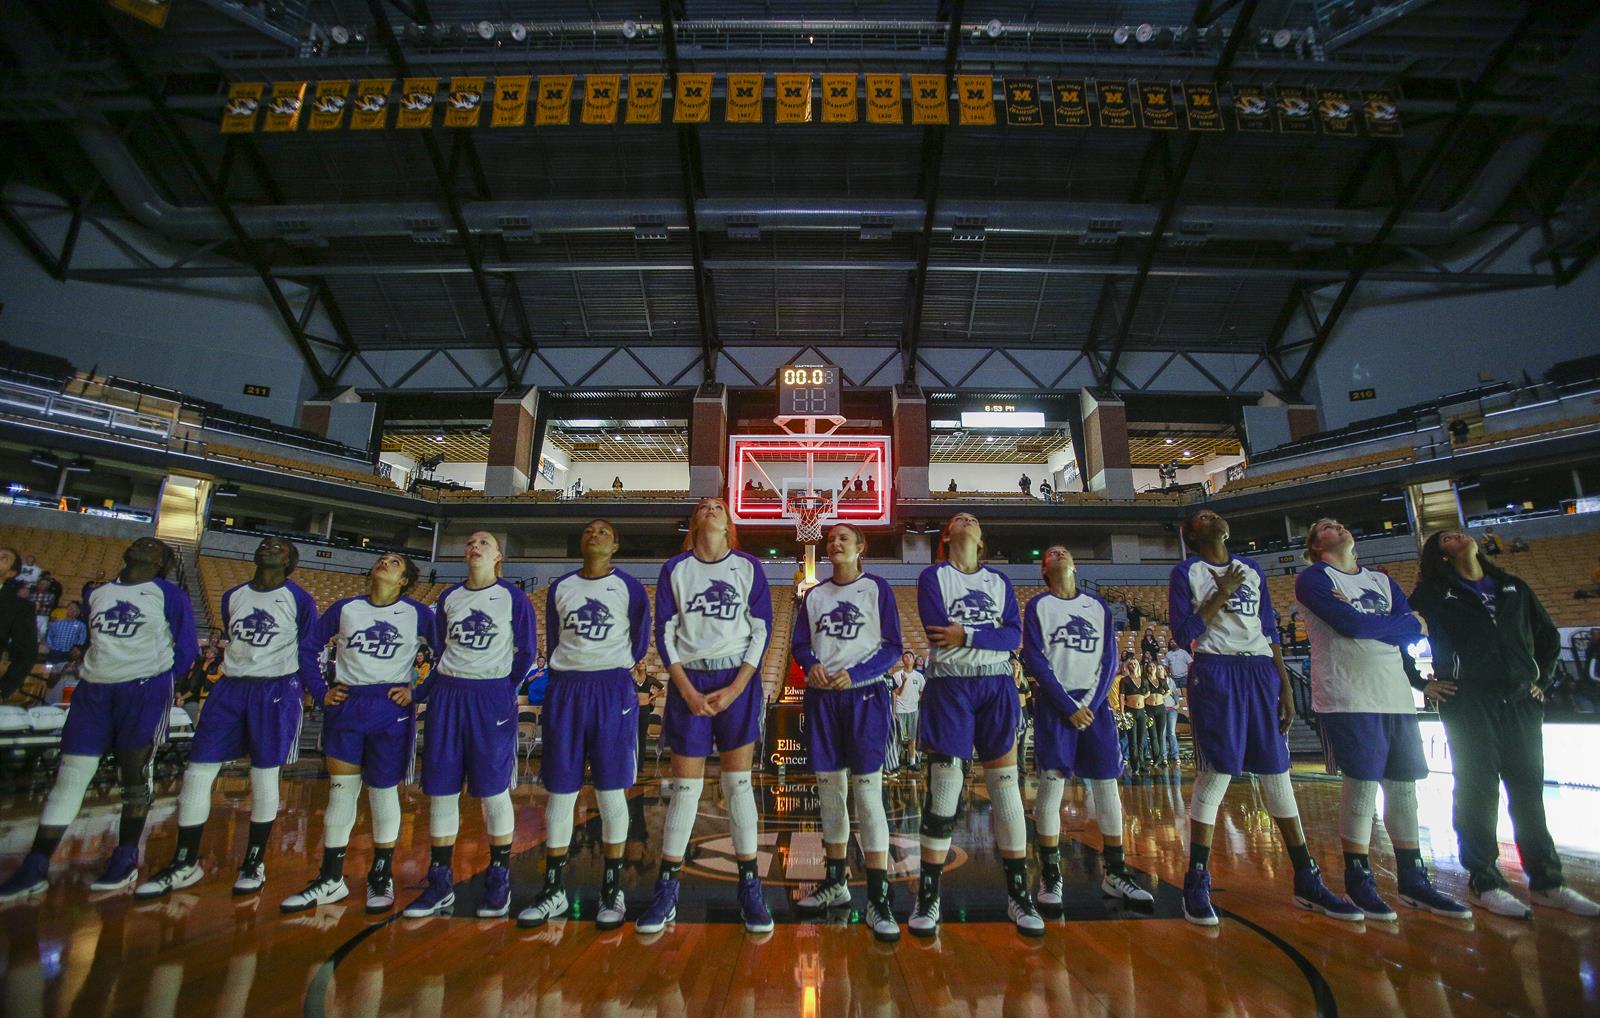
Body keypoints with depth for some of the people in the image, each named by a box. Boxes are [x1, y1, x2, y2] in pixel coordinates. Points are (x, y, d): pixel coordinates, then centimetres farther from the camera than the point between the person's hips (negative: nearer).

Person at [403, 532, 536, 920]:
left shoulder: (512, 597, -1)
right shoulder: (448, 597, 12)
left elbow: (525, 652, 0)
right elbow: (440, 654, 17)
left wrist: (500, 691, -1)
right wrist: (417, 693, 9)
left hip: (492, 698, -4)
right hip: (446, 697, 5)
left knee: (493, 790, 1)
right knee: (440, 790, 7)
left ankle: (499, 882, 14)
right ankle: (440, 885, 21)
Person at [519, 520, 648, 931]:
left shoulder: (630, 587, 1)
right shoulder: (559, 588, 11)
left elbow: (639, 642, 7)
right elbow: (552, 642, 16)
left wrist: (613, 672, 9)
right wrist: (569, 676, 11)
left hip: (614, 690, -3)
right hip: (565, 689, 3)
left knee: (611, 791, 1)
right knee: (559, 792, 7)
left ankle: (612, 890, 15)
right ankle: (554, 890, 21)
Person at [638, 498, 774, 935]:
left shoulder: (748, 566, 3)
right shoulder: (674, 569, 5)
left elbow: (762, 630, 0)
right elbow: (665, 634, 2)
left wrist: (735, 688, -8)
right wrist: (687, 691, -7)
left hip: (737, 680, 0)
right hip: (688, 682, 0)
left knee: (738, 783, 3)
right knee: (685, 787, 4)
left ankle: (750, 887, 16)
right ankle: (666, 891, 18)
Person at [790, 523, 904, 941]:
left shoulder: (877, 588, 0)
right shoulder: (813, 596, 13)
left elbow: (892, 646, -3)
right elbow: (800, 643, 11)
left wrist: (853, 675, -16)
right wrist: (811, 665, -12)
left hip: (865, 695, -4)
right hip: (822, 698, 5)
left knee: (867, 791, -8)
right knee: (829, 790, 11)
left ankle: (878, 899, 0)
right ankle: (835, 882, 27)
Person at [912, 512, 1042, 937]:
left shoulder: (999, 580, 13)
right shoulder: (932, 577, 4)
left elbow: (1015, 636, 0)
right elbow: (939, 632, -11)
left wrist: (967, 635, -14)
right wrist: (992, 631, -7)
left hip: (997, 687, 3)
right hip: (950, 687, -3)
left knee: (1006, 786, 4)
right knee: (943, 789, -3)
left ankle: (1018, 893, 17)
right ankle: (928, 897, 10)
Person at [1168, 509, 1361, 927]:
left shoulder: (1252, 570, 17)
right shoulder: (1185, 573, 2)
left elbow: (1270, 631, 16)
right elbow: (1184, 634, -7)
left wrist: (1285, 686, 10)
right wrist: (1220, 593, -12)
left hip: (1260, 673, 5)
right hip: (1214, 673, -5)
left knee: (1277, 774, 9)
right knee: (1215, 774, -6)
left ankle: (1307, 881, 21)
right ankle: (1196, 884, 3)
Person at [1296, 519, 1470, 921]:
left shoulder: (1382, 580, 19)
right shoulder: (1313, 578, -1)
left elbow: (1416, 631, 6)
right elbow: (1349, 623, -15)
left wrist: (1363, 621, -9)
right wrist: (1408, 622, 0)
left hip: (1395, 695, 6)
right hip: (1347, 696, -6)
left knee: (1404, 786, 9)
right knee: (1362, 783, -6)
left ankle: (1413, 881, 21)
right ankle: (1358, 881, 6)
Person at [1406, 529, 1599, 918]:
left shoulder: (1514, 588, 15)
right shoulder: (1434, 594, -2)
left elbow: (1548, 635, 24)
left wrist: (1543, 678, 13)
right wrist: (1421, 683, -6)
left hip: (1521, 702, 5)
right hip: (1467, 704, -5)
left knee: (1529, 792, 10)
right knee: (1478, 792, -1)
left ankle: (1547, 883, 21)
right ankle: (1483, 882, 8)